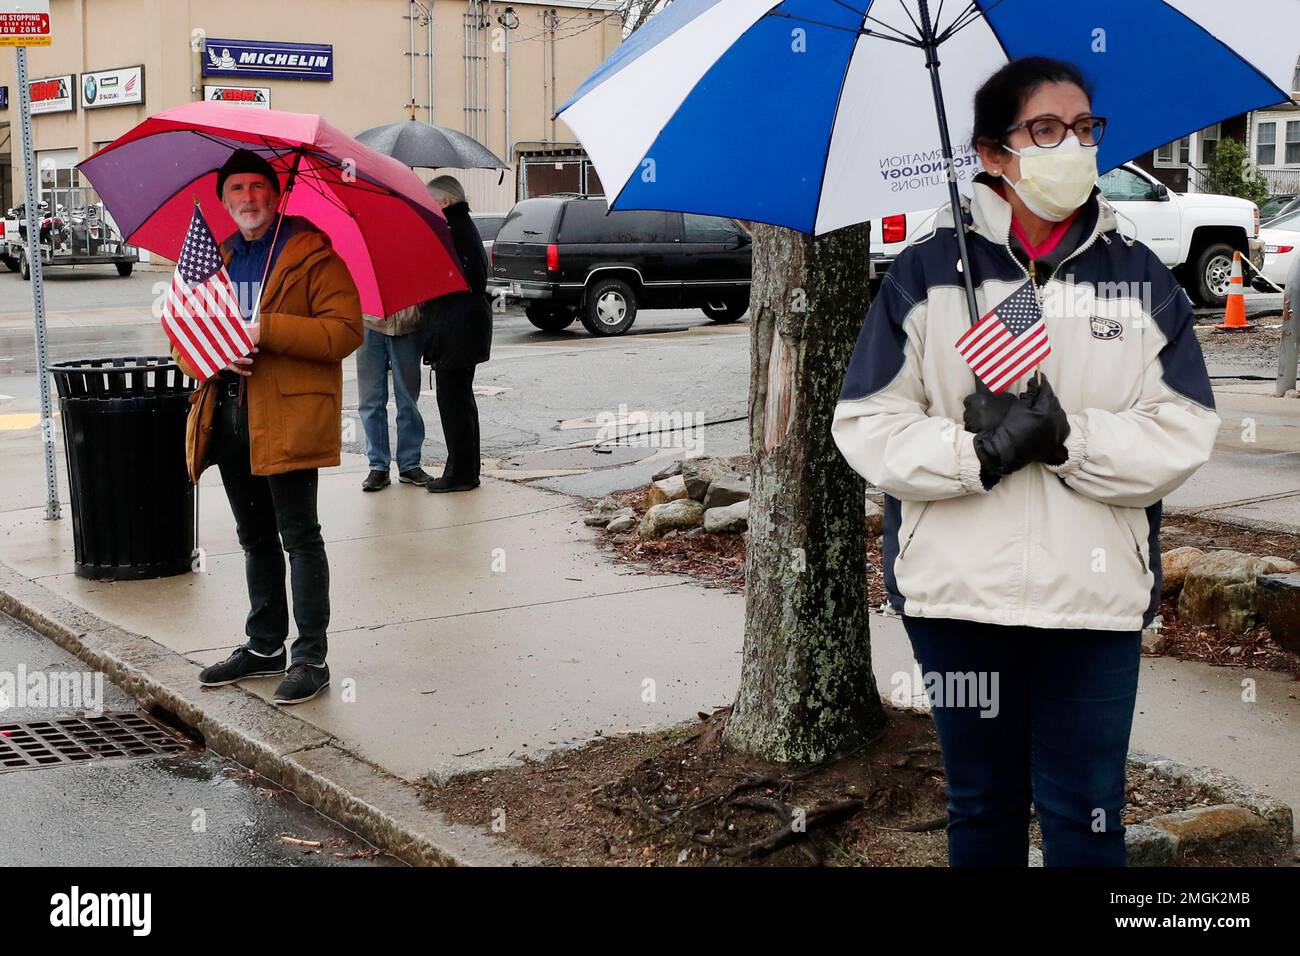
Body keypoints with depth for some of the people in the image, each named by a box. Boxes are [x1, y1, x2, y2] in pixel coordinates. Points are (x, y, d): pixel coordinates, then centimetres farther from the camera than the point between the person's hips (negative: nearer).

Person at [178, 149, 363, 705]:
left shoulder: (313, 254, -5)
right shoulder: (215, 259, 16)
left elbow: (345, 331, -14)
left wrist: (267, 330, -21)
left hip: (288, 415, -7)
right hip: (228, 417, 7)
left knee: (299, 537, -3)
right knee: (255, 538, 17)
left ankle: (312, 656, 4)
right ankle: (264, 647, 29)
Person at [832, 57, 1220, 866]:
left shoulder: (1142, 279, 4)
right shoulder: (925, 275, 0)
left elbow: (1185, 435, -3)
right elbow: (866, 426, -4)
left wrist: (1064, 435, -18)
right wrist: (982, 452, -19)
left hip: (1098, 595, 0)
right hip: (959, 591, 0)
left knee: (1085, 818, 6)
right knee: (983, 807, 15)